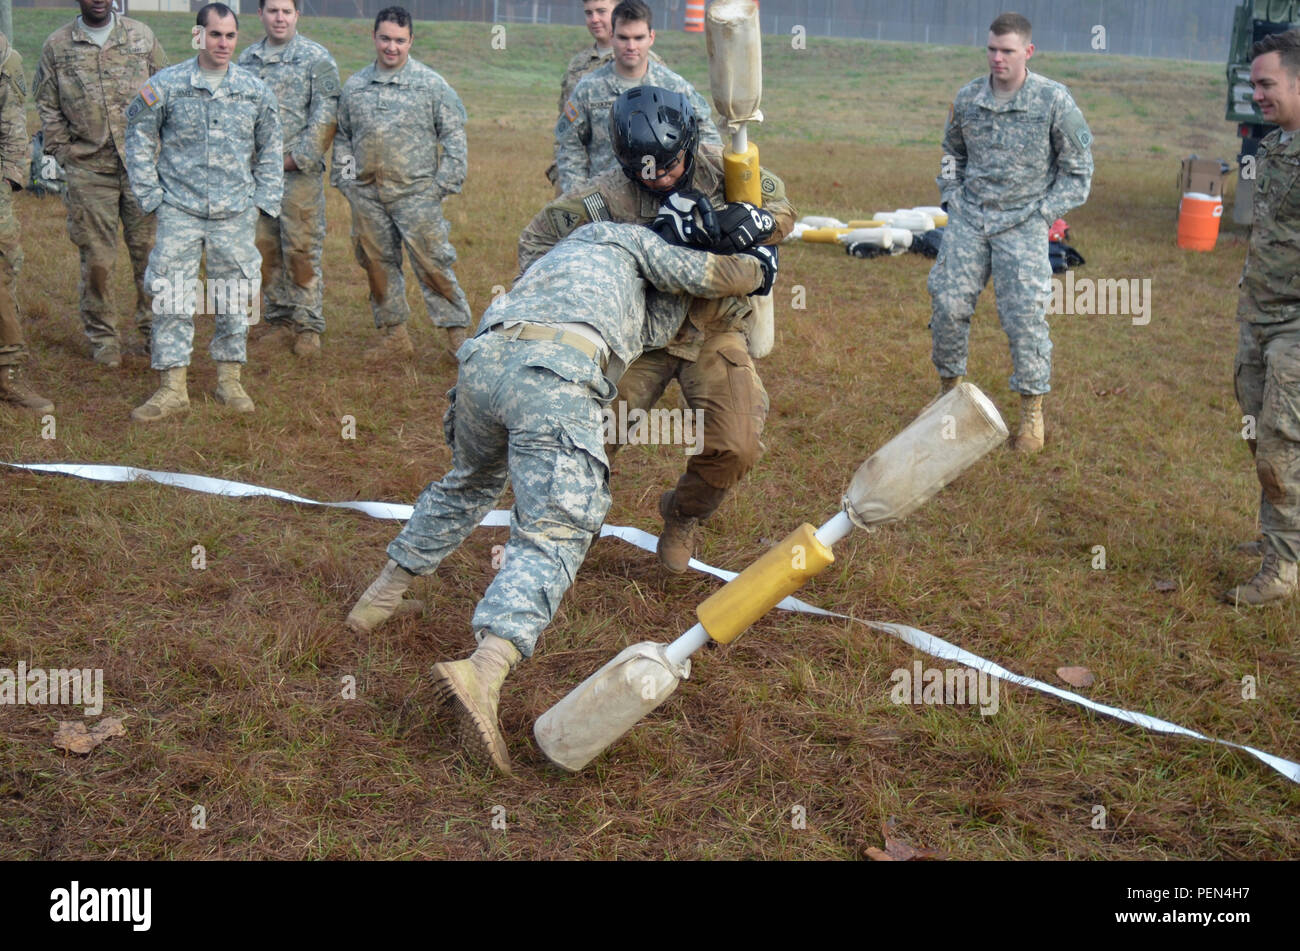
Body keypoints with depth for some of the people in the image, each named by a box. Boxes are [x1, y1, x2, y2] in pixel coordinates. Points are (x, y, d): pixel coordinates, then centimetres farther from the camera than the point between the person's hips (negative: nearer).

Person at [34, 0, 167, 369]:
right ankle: (102, 336, 15)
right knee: (96, 257, 3)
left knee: (148, 249, 5)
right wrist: (58, 153, 2)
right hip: (88, 169, 0)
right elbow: (48, 108, 9)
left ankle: (153, 326, 20)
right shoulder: (56, 46, 4)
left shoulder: (142, 37, 5)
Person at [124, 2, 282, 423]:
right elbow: (138, 138, 6)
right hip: (180, 210, -1)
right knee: (172, 296, -4)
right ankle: (173, 387, 3)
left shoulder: (256, 90, 4)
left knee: (235, 297, 7)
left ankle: (229, 380, 21)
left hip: (236, 213, 2)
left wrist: (265, 201, 7)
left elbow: (270, 150, 14)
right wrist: (150, 194, 1)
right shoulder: (166, 85, -1)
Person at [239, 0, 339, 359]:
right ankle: (278, 317, 20)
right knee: (265, 250, 8)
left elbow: (326, 117, -7)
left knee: (302, 249, -3)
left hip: (300, 171, -5)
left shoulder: (316, 58, -2)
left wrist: (297, 158, -11)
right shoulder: (247, 59, 13)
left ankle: (308, 325, 5)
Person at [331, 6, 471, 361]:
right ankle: (394, 335, 20)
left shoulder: (432, 84, 0)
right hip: (367, 196, 4)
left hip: (416, 194, -4)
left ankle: (457, 333, 1)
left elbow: (454, 137, 1)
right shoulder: (354, 86, 11)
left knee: (432, 264, -6)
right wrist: (344, 178, 9)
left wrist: (444, 184, -5)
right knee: (379, 265, 9)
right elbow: (342, 138, 19)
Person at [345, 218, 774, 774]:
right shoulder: (620, 236, 29)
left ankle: (380, 599, 43)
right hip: (554, 376, -7)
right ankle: (484, 673, -33)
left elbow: (654, 327, 36)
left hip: (483, 359, 7)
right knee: (553, 534, -11)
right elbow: (721, 278, 23)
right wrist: (756, 266, 44)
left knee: (470, 483, 33)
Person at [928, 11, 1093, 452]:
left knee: (1025, 316, -7)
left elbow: (1078, 168, 1)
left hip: (1023, 224, -3)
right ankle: (950, 387, 22)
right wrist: (952, 197, 9)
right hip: (968, 218, 4)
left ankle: (1032, 410, 8)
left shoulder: (1054, 101, -7)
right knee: (947, 304, 1)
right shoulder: (967, 98, 3)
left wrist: (1045, 213, -6)